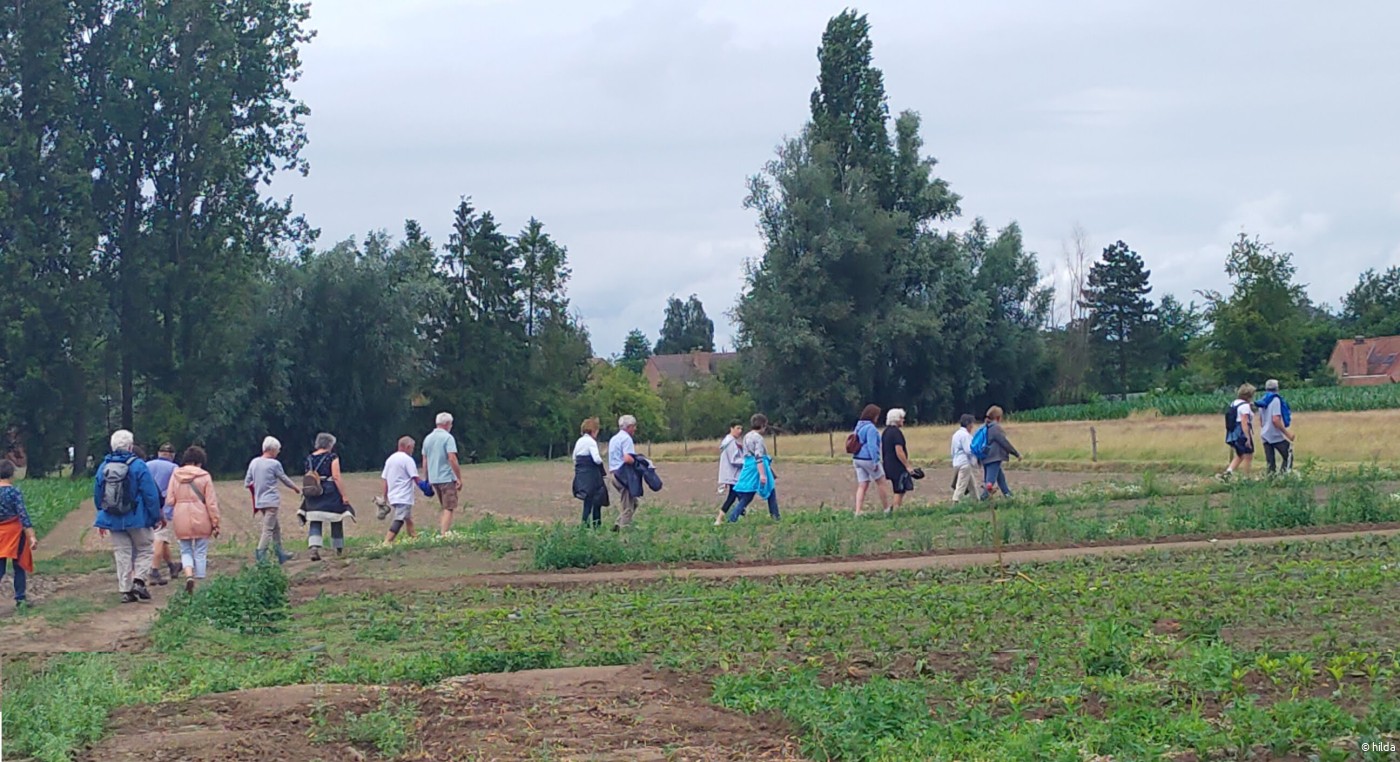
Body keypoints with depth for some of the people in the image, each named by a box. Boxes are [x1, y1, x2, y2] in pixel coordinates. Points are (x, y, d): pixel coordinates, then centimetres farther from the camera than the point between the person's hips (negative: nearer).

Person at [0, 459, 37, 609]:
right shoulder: (14, 492, -14)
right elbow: (23, 515, -20)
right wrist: (32, 536, -23)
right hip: (14, 533, -3)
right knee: (19, 567, 11)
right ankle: (20, 599, 13)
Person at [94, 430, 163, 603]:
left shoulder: (103, 467, 4)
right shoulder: (138, 466, -11)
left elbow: (97, 496, 12)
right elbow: (151, 494, -11)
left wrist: (102, 520, 22)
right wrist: (156, 517, -3)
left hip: (113, 521, 4)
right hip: (137, 520, -4)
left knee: (121, 554, 10)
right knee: (145, 549, 11)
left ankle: (125, 590, 8)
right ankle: (139, 581, -6)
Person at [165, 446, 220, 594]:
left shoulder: (175, 475, 3)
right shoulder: (204, 476, -5)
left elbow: (170, 500, 3)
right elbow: (211, 502, -5)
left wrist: (169, 516, 17)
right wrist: (215, 523, 0)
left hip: (181, 519, 2)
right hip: (200, 519, -2)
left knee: (185, 550, 12)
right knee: (200, 552, 7)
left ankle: (189, 575, -12)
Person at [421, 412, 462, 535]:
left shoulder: (428, 438, 11)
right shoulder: (448, 438, -10)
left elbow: (425, 461, 14)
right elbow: (452, 459, -17)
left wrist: (426, 480, 20)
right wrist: (459, 478, -14)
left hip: (433, 479, 7)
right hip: (447, 478, -7)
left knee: (443, 507, 18)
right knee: (449, 508, -4)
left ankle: (442, 531, 14)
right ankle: (444, 533, -12)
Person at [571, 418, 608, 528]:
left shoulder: (579, 441, 13)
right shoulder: (591, 442, -12)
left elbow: (574, 458, 18)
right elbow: (597, 459, -19)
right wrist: (601, 460, 0)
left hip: (580, 476, 8)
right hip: (591, 476, -8)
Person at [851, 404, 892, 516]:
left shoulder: (858, 426, 14)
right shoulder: (871, 428, -14)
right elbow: (872, 446, -20)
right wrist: (875, 462, -20)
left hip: (857, 459, 8)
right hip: (868, 459, -8)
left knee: (862, 485, 5)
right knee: (882, 482, 7)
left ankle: (858, 511, -5)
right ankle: (887, 508, 14)